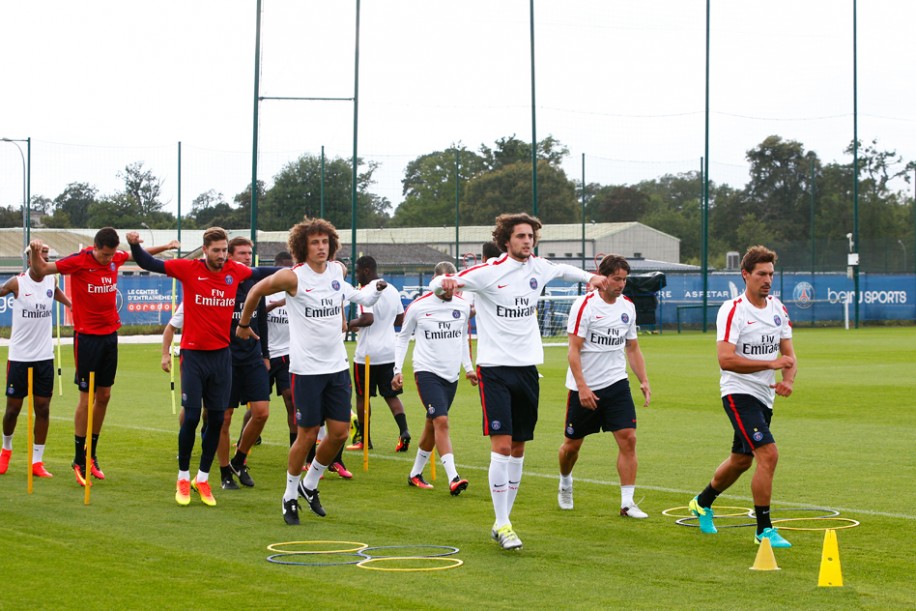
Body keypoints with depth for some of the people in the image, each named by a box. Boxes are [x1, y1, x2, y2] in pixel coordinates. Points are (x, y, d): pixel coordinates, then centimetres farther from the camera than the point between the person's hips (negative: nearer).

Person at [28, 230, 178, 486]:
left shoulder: (115, 259, 2)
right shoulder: (79, 261, -13)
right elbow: (40, 270, -13)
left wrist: (165, 247, 32)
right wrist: (35, 252, -32)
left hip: (110, 334, 6)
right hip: (87, 337, -6)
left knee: (104, 396, 8)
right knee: (87, 398, -4)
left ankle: (92, 455, 19)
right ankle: (79, 460, 4)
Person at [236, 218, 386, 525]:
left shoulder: (336, 271, 5)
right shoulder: (293, 276, -12)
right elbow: (256, 291, 3)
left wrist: (375, 288, 9)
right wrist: (244, 324, 14)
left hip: (337, 366, 5)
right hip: (306, 369, -5)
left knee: (340, 432, 4)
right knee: (307, 435, -2)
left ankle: (310, 485, 26)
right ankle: (290, 496, 16)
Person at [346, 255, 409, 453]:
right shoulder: (392, 290, 10)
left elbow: (368, 318, -25)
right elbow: (400, 319, 16)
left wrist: (351, 324, -8)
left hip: (367, 353, -6)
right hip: (389, 352, 6)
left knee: (362, 396, 8)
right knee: (391, 395, 9)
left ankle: (364, 439, 14)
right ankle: (403, 431, -10)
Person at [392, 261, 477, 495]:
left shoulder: (462, 306, 6)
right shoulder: (418, 307, -5)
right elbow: (403, 338, 6)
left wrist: (468, 367, 17)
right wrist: (398, 370, 1)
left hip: (451, 374, 5)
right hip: (427, 372, -5)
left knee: (432, 426, 11)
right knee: (441, 421, -18)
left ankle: (416, 473, 26)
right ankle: (453, 478, -25)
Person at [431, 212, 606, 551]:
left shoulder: (539, 267, 7)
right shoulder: (488, 271, -10)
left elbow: (562, 269, 32)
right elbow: (438, 285, -14)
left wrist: (590, 276, 27)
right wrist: (444, 281, -34)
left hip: (528, 368, 6)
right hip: (495, 368, -6)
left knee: (518, 448, 8)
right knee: (501, 444, -13)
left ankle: (503, 520, 18)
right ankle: (501, 524, -8)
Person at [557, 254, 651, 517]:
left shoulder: (627, 307, 6)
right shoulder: (584, 305, -12)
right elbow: (574, 350, -14)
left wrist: (644, 381, 7)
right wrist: (582, 387, -21)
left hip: (616, 384, 4)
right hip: (584, 388, -4)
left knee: (628, 438, -11)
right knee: (572, 444, 8)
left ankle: (627, 502, -7)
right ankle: (565, 483, 39)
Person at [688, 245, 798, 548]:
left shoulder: (778, 308, 7)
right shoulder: (732, 310, -15)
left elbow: (788, 355, 11)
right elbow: (726, 359, -24)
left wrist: (788, 381, -10)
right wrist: (771, 363, -27)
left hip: (764, 397, 8)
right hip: (739, 393, -8)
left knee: (742, 460, 20)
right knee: (768, 454, -21)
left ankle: (703, 502, 46)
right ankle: (764, 529, -12)